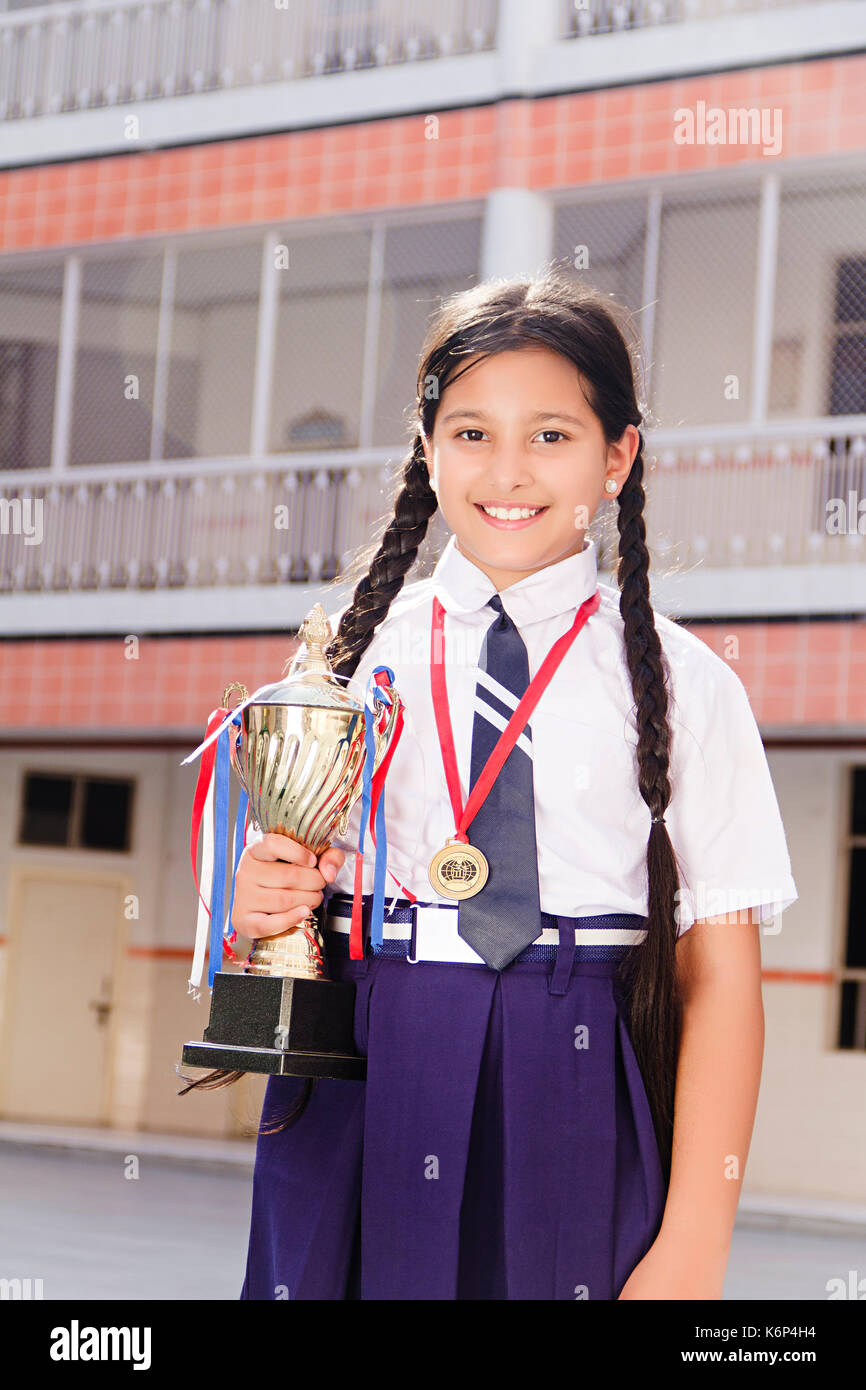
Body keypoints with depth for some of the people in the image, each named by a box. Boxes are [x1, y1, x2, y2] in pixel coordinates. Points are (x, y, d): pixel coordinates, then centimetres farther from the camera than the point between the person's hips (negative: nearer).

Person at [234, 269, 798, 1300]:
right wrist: (256, 909, -8)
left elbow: (720, 977, -4)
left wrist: (692, 1247, -11)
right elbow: (285, 887, 16)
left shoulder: (680, 684, 2)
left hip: (575, 1123, -2)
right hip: (360, 1106, 2)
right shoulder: (350, 653, 9)